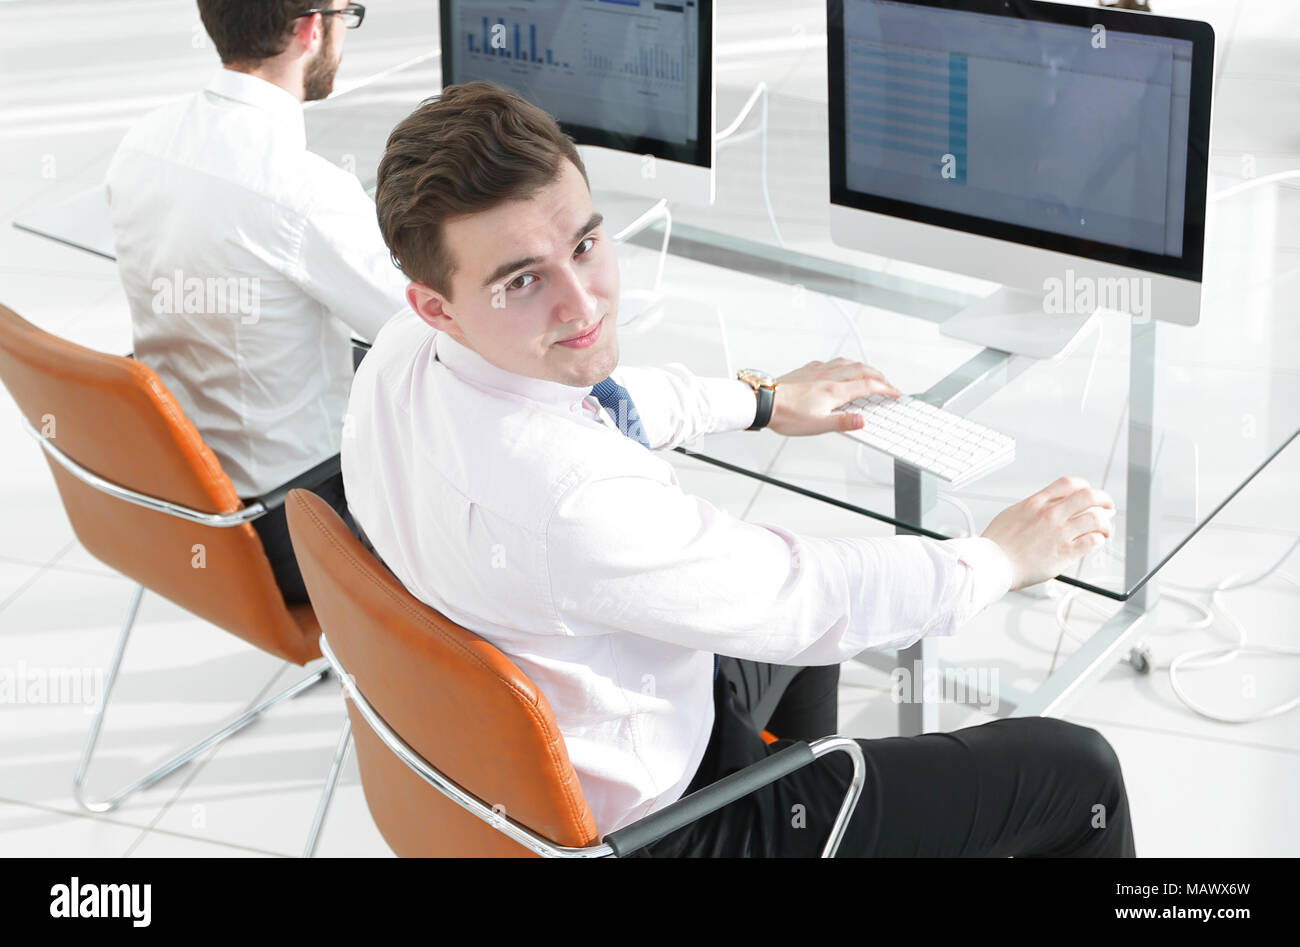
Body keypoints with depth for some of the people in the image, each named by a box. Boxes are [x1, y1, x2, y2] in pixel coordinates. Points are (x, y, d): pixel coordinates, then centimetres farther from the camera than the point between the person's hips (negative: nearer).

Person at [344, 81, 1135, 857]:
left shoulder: (402, 357, -13)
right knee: (1078, 771, 0)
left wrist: (764, 400, 22)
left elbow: (595, 395, 9)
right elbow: (808, 603, -25)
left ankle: (794, 784, 57)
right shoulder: (571, 506, -40)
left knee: (796, 593, 34)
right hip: (645, 824, -8)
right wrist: (1000, 558, -7)